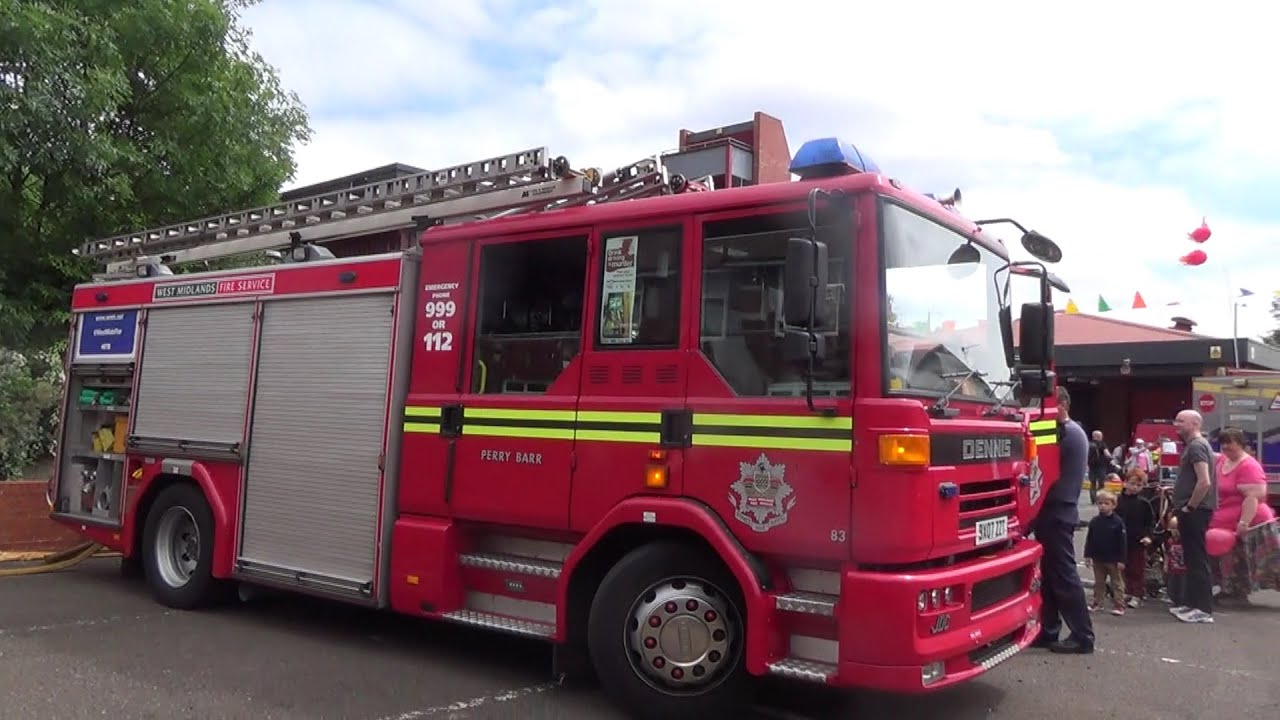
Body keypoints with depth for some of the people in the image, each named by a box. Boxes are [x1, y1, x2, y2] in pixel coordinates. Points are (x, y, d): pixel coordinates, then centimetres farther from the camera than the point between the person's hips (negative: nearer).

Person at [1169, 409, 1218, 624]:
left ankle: (1203, 609, -3)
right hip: (1191, 511, 11)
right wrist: (1175, 488, 16)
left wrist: (1189, 507, -18)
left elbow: (1204, 482, -24)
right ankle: (1193, 603, 22)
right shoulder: (1193, 445, 17)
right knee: (1192, 559, 14)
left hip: (1195, 511, -11)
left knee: (1198, 559, -7)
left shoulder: (1196, 446, -15)